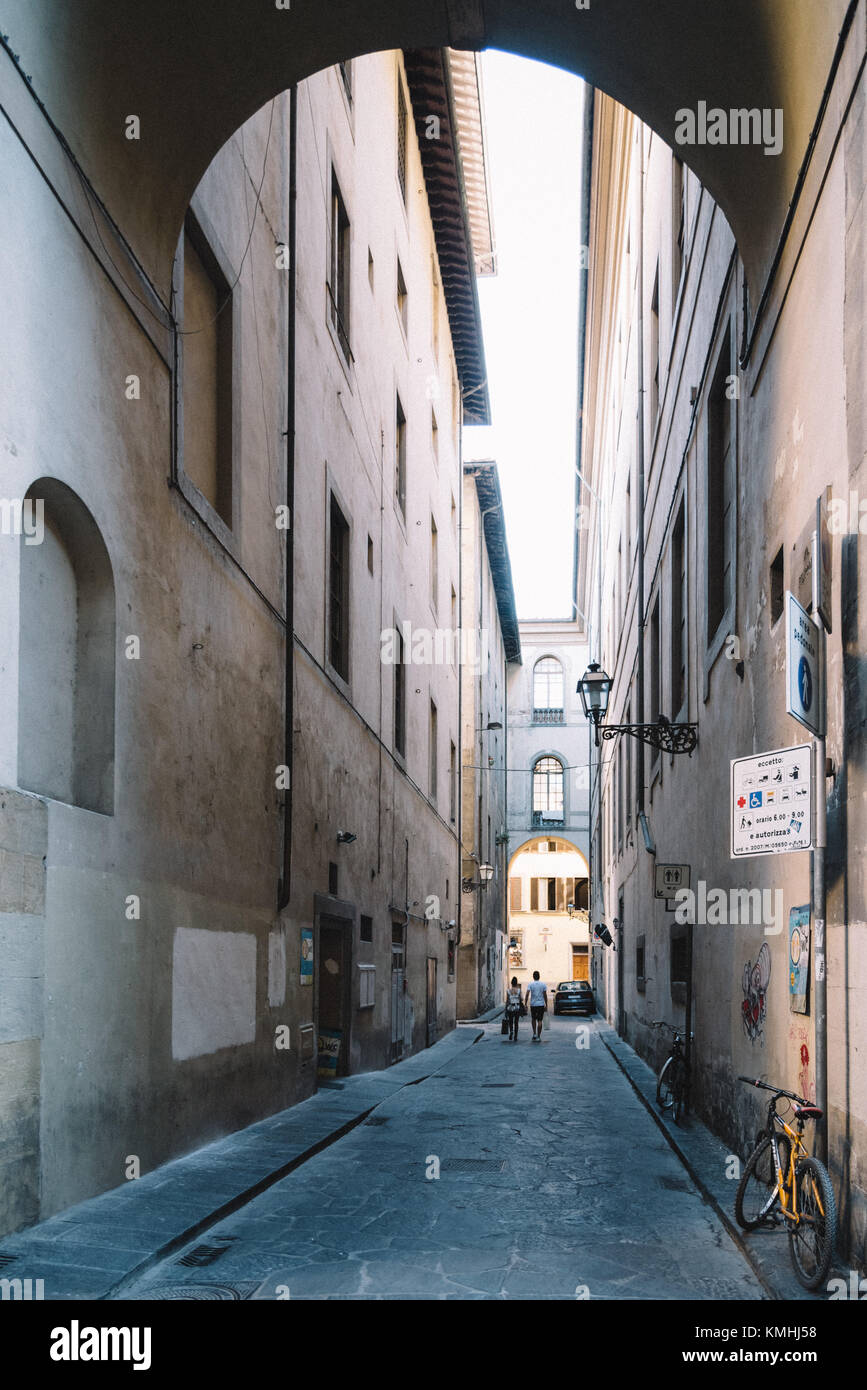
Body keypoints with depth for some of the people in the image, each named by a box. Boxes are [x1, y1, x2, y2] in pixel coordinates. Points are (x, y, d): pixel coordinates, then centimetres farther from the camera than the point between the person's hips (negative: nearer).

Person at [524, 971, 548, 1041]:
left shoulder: (530, 984, -3)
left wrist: (525, 1004, -7)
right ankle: (538, 1037, -1)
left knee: (533, 1019, 20)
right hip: (541, 1004, 0)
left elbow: (527, 994, -10)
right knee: (539, 1021, 1)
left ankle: (534, 1034, 9)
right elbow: (545, 995, 1)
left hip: (533, 1004, 0)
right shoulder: (543, 984, 0)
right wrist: (546, 1005, 9)